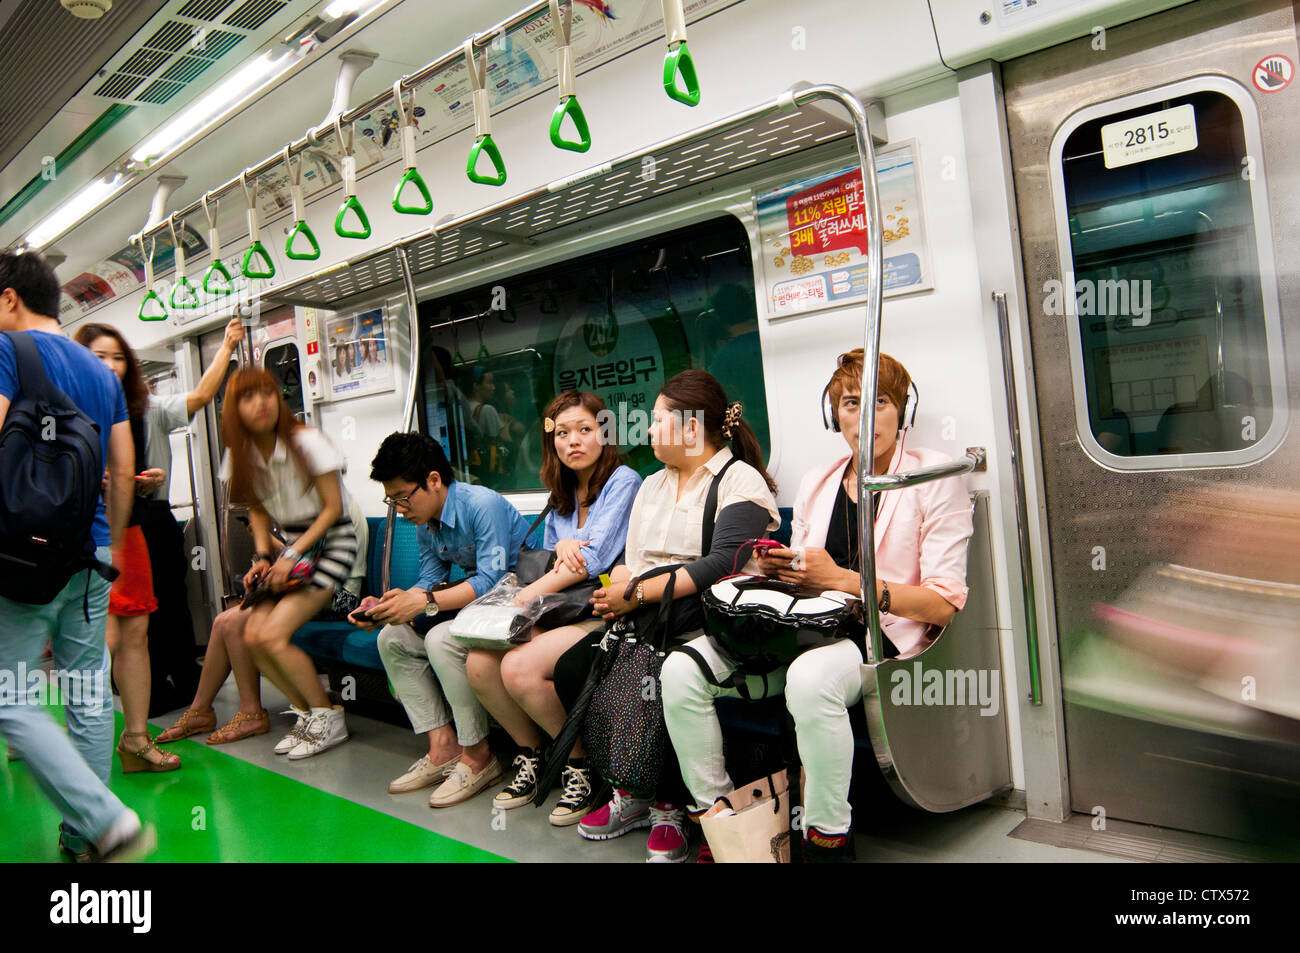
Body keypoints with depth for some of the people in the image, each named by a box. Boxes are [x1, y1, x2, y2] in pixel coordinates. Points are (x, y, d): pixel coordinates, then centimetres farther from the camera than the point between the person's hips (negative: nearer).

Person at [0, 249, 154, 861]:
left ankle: (107, 821, -14)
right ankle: (83, 836, 18)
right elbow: (124, 471, 15)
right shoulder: (102, 372, 15)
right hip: (93, 552, 7)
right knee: (89, 692, 10)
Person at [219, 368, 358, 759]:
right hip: (291, 546, 6)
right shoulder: (242, 455, 3)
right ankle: (307, 713, 8)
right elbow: (258, 511, 15)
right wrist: (263, 556, -1)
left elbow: (333, 507, -13)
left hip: (331, 543, -6)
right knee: (252, 634, -11)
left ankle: (329, 719, -2)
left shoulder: (307, 441, -15)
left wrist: (293, 555, -17)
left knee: (272, 635, -19)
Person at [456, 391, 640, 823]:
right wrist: (562, 546, -4)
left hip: (603, 614, -7)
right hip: (558, 609, 7)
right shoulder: (562, 495, 18)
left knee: (519, 666, -28)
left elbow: (595, 559, -15)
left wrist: (524, 597, -17)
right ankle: (530, 755, 9)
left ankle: (581, 766, -6)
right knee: (478, 663, -14)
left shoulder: (623, 482, -4)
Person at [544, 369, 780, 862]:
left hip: (697, 620, -6)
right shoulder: (652, 485, 24)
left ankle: (668, 808, -14)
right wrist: (616, 589, -6)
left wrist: (638, 592, -17)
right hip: (641, 620, 7)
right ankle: (629, 790, -3)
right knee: (571, 669, -18)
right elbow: (631, 561, 18)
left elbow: (723, 564, -16)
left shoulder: (740, 480, -1)